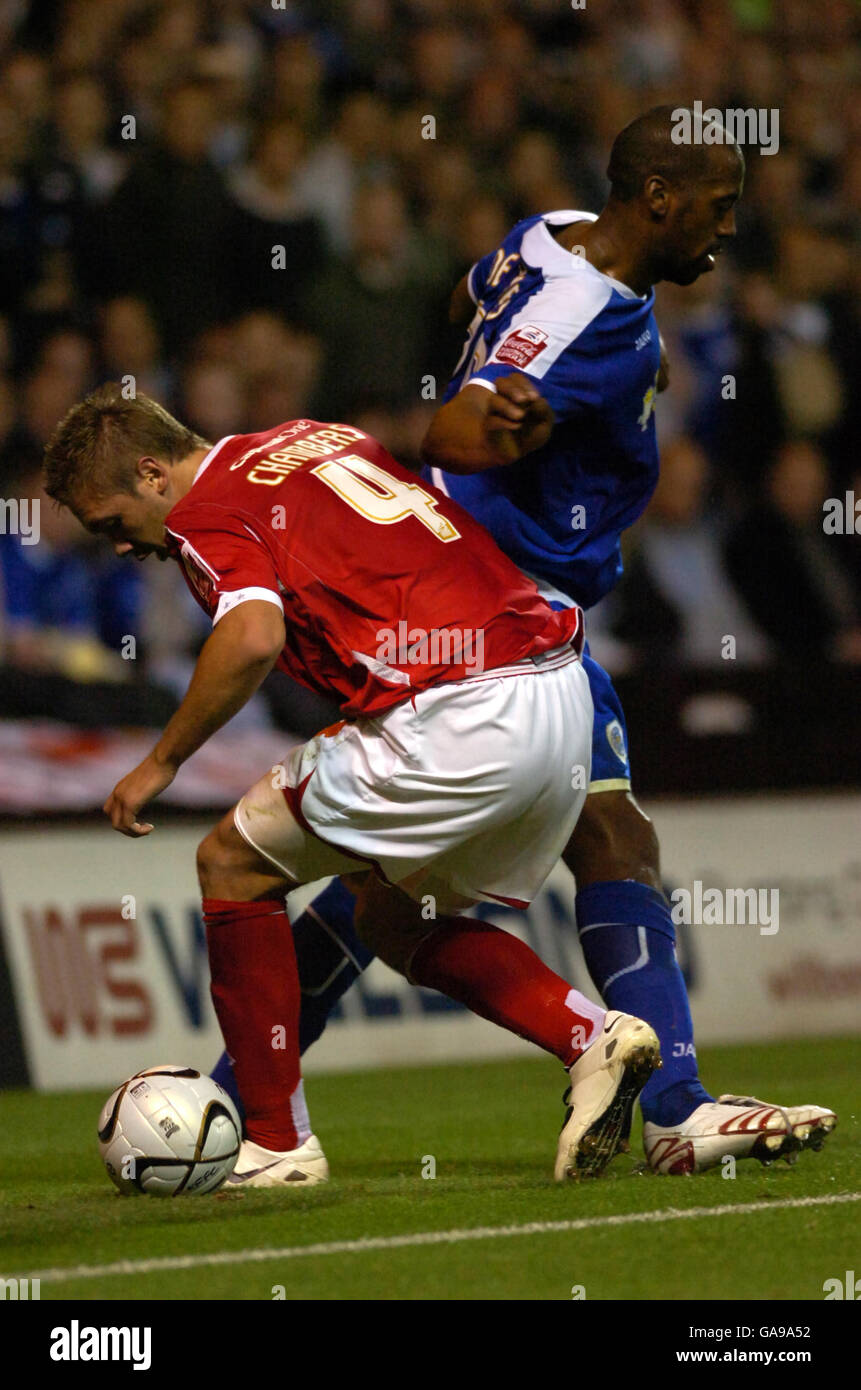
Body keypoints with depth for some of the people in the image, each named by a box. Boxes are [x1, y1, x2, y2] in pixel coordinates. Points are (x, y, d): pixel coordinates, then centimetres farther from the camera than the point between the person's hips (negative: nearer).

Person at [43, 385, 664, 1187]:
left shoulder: (207, 513, -3)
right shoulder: (314, 438, 23)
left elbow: (253, 637, -22)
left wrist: (161, 763, -10)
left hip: (460, 716, -9)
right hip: (563, 696, 9)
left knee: (233, 865, 8)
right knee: (397, 924, 26)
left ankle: (277, 1144, 9)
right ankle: (593, 1038, 9)